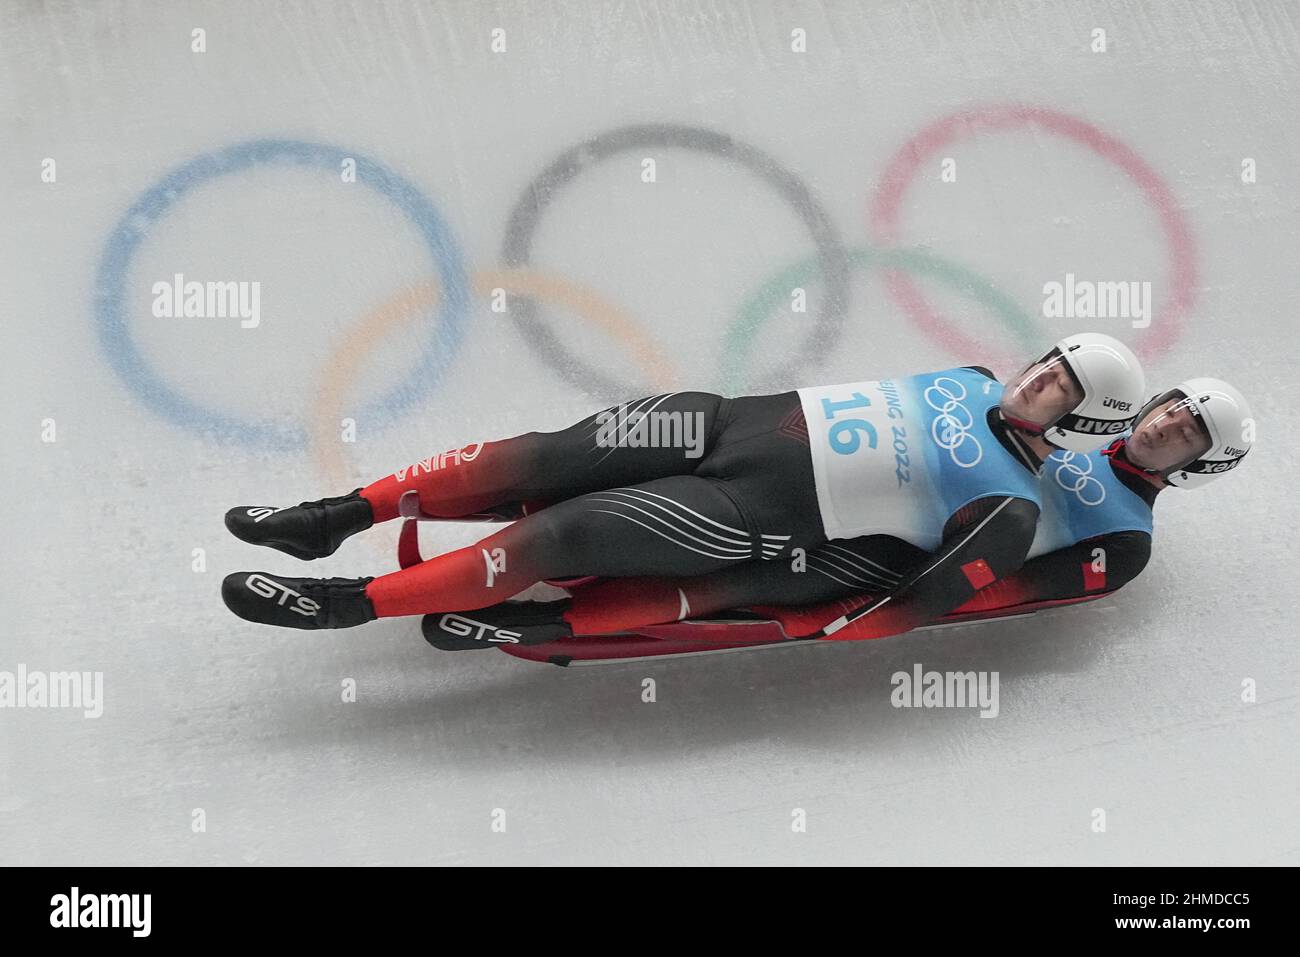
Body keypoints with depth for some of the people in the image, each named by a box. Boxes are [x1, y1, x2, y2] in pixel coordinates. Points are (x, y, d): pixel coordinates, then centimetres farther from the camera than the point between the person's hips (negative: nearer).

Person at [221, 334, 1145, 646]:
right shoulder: (972, 383, 14)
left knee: (557, 535, -17)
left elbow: (908, 605, -12)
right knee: (542, 458, -8)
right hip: (738, 420, 6)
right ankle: (342, 514, 1)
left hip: (749, 514, -6)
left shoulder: (1009, 511, -7)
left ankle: (349, 602, -9)